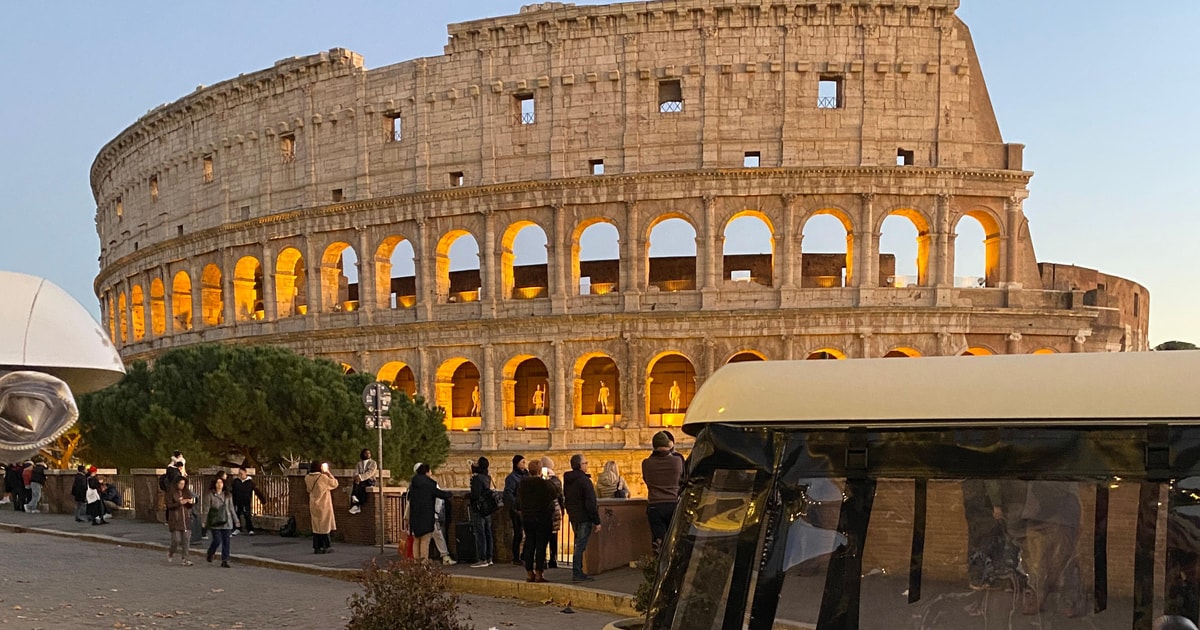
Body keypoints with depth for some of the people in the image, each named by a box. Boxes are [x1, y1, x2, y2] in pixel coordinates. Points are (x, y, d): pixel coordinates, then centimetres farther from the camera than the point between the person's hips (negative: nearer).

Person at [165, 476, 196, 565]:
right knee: (176, 540, -3)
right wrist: (179, 503, -21)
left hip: (186, 519, 4)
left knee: (186, 540, 0)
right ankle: (171, 554, 26)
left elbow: (191, 506, 13)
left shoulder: (187, 492, 11)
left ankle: (185, 559, 5)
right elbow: (169, 505, -9)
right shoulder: (171, 493, -2)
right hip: (175, 520, -4)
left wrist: (191, 502, -10)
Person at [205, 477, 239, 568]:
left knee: (226, 541, -1)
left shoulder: (227, 495, 10)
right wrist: (205, 521, -5)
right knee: (217, 540, -8)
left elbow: (231, 508, 14)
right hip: (215, 522, -3)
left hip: (226, 521, 3)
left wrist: (235, 520, 12)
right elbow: (207, 508, -1)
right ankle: (209, 555, 21)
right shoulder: (211, 495, 1)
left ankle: (225, 561, 5)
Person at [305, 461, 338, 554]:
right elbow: (335, 483, -7)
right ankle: (326, 546, 9)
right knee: (324, 525, 5)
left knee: (316, 526, 11)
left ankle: (317, 547, 11)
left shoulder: (307, 478, -3)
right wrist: (328, 473, 3)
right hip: (323, 505, -5)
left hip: (313, 505, 5)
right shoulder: (323, 477, -19)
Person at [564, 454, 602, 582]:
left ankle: (578, 572, 19)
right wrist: (597, 521, -13)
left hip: (573, 517, 9)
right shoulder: (584, 480, -16)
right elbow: (590, 503, -17)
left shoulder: (567, 480, 10)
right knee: (580, 546, -6)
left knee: (579, 545, 16)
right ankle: (577, 574, -5)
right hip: (584, 518, -9)